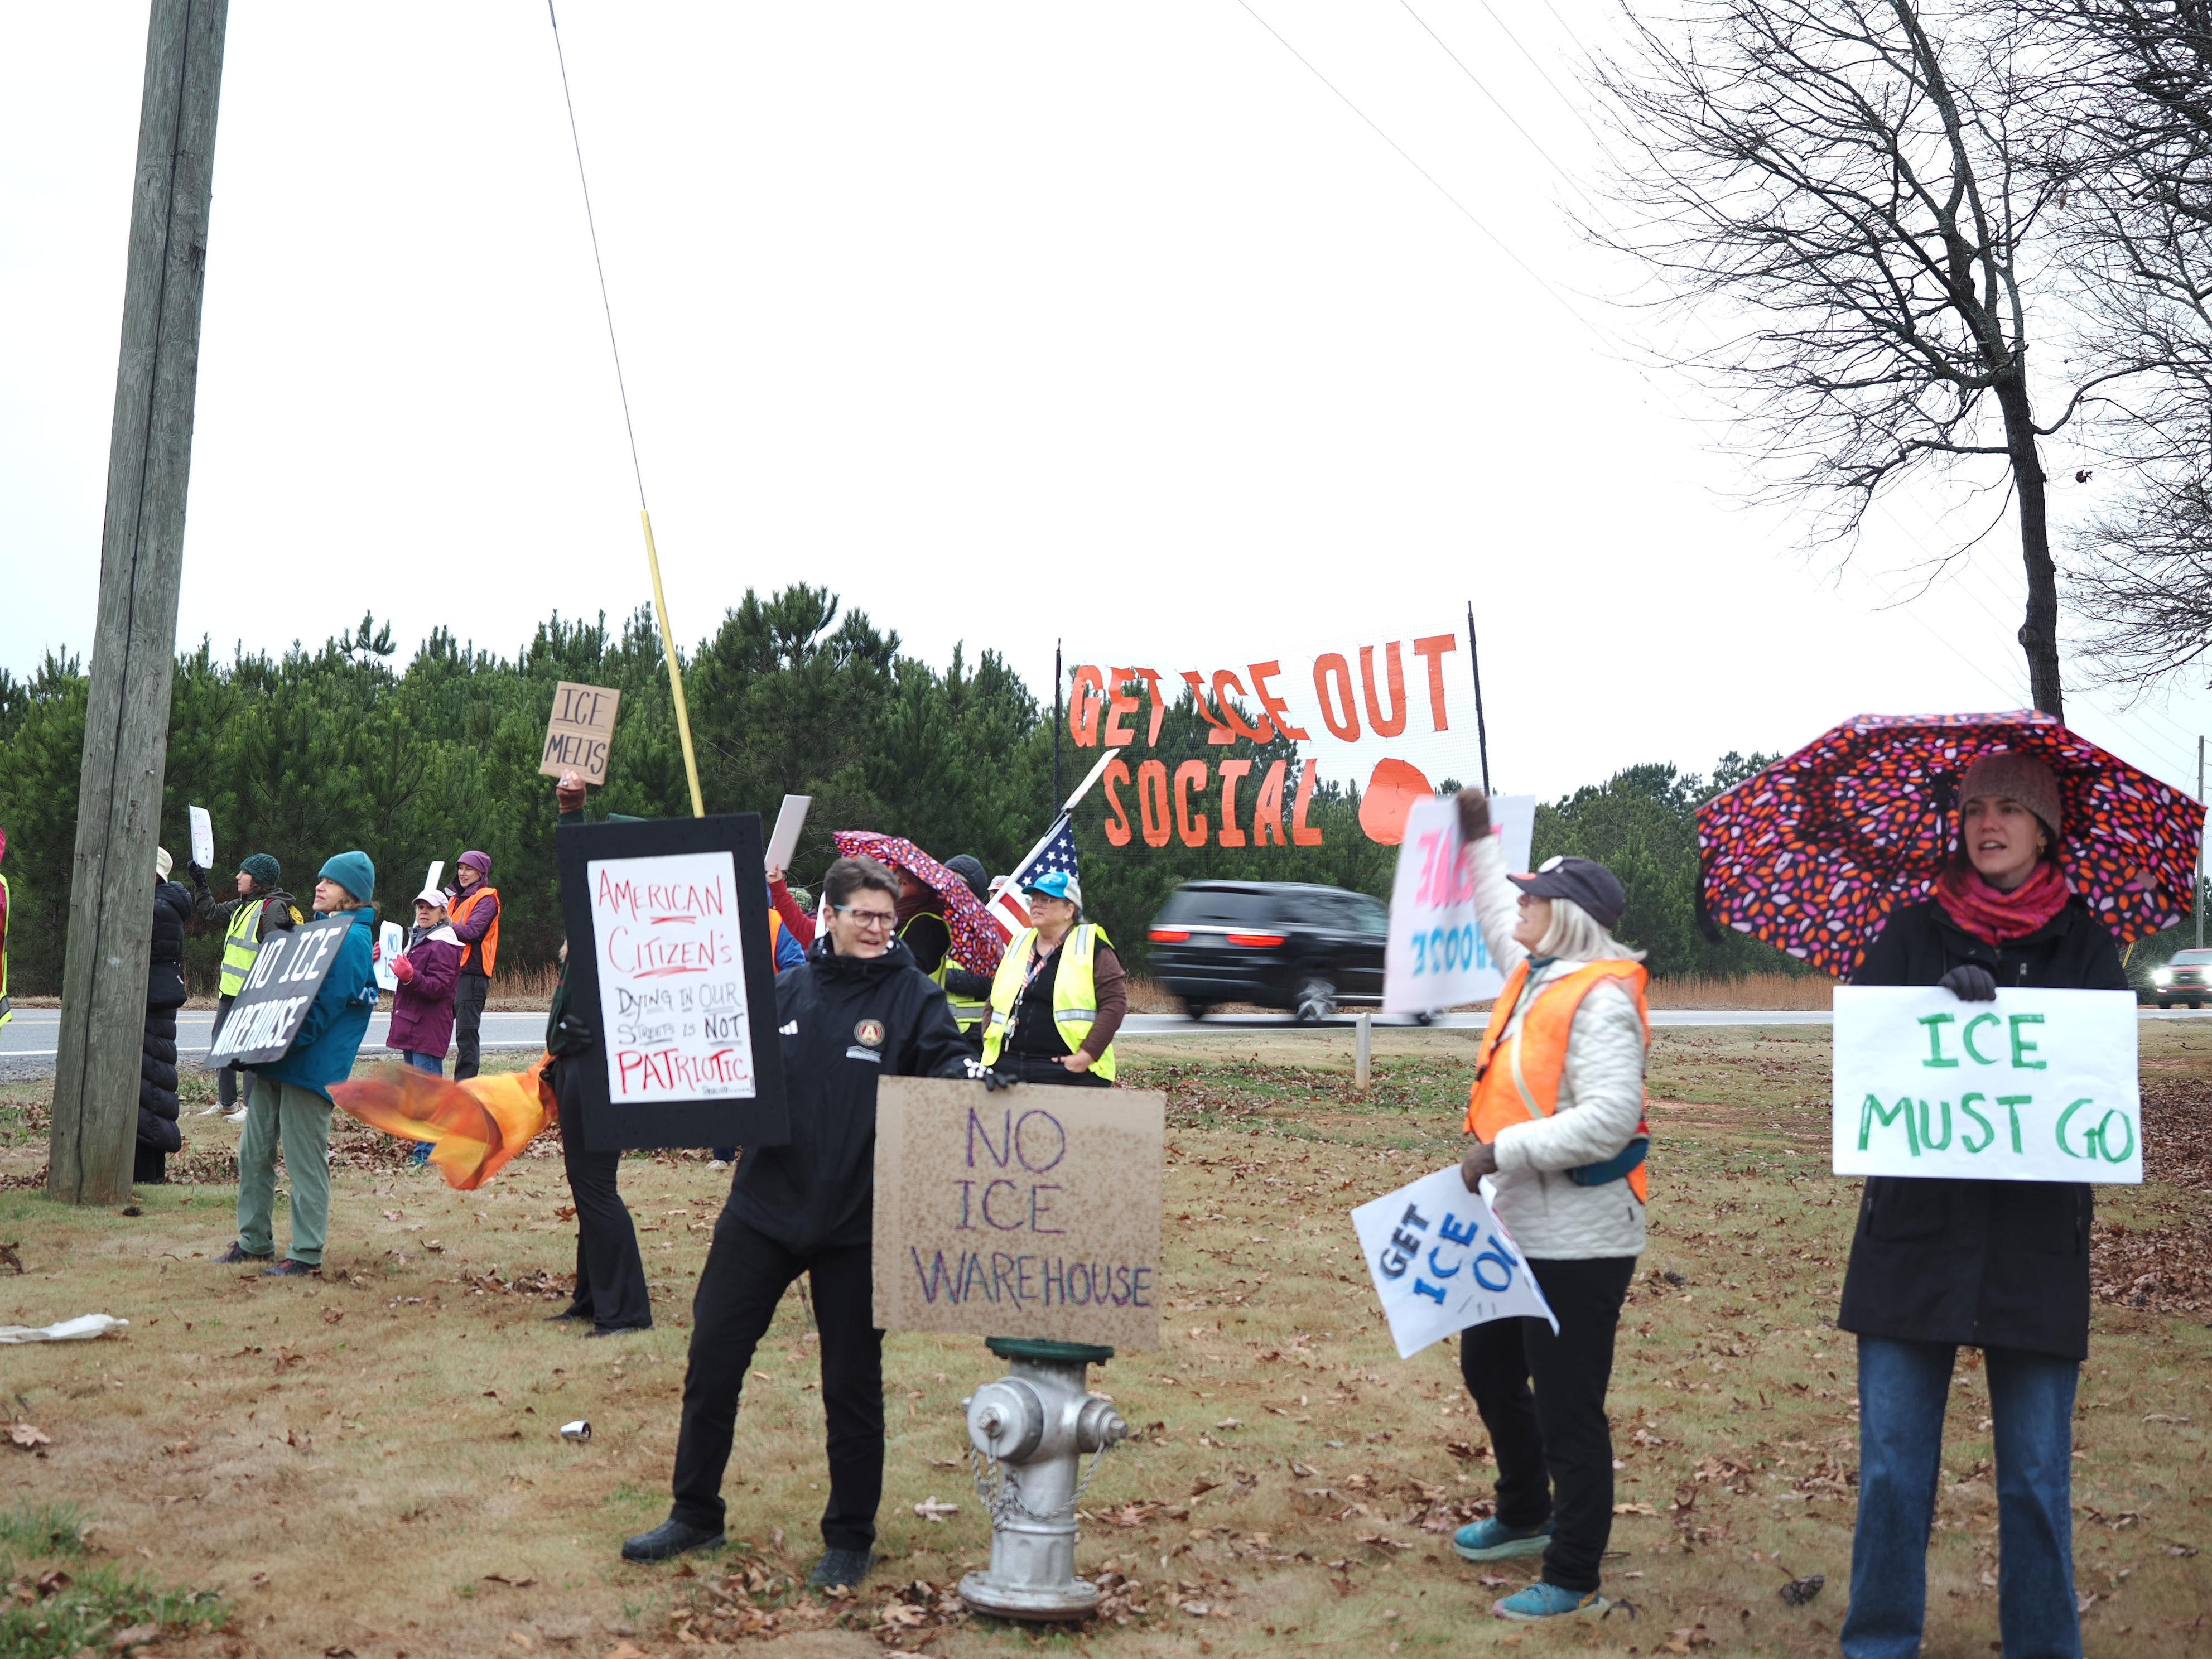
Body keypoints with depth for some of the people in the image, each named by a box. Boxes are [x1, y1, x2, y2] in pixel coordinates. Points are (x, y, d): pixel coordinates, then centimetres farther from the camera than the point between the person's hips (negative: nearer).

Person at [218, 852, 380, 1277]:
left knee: (305, 1160, -3)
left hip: (311, 1065, -9)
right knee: (253, 1150, 12)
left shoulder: (352, 939, -10)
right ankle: (254, 1240, 23)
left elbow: (326, 1005, -18)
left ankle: (306, 1253, 5)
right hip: (275, 1060, 9)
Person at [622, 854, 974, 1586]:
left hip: (856, 1224, -3)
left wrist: (967, 1076, -35)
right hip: (764, 1206, 3)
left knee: (852, 1384, 6)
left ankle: (850, 1538, 22)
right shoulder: (785, 989, 7)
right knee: (712, 1359, 8)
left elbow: (948, 1064, -13)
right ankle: (694, 1516, 25)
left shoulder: (913, 997, -2)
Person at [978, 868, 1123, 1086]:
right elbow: (995, 1003, 23)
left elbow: (1115, 1003, -7)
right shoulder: (1017, 945, 19)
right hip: (1007, 1067, 5)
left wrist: (1087, 1055, -14)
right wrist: (989, 1048, 8)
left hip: (1069, 1073, -5)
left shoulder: (1092, 948, 1)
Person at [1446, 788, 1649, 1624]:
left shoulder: (1601, 997, -20)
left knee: (1567, 1412, -1)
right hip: (1520, 1225, 11)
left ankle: (1573, 1579, 13)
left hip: (1578, 1240, -11)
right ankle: (1526, 1515, 44)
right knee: (1488, 1367, 25)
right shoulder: (1537, 972, 7)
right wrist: (1479, 840, 29)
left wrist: (1504, 1149, -27)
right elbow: (1498, 917, 31)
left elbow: (1609, 1116, -29)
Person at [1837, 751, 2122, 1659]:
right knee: (1892, 1466, 5)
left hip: (2037, 1240, 0)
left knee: (2037, 1477, 6)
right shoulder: (1914, 934, 8)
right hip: (1916, 1227, 0)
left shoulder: (2084, 945, 8)